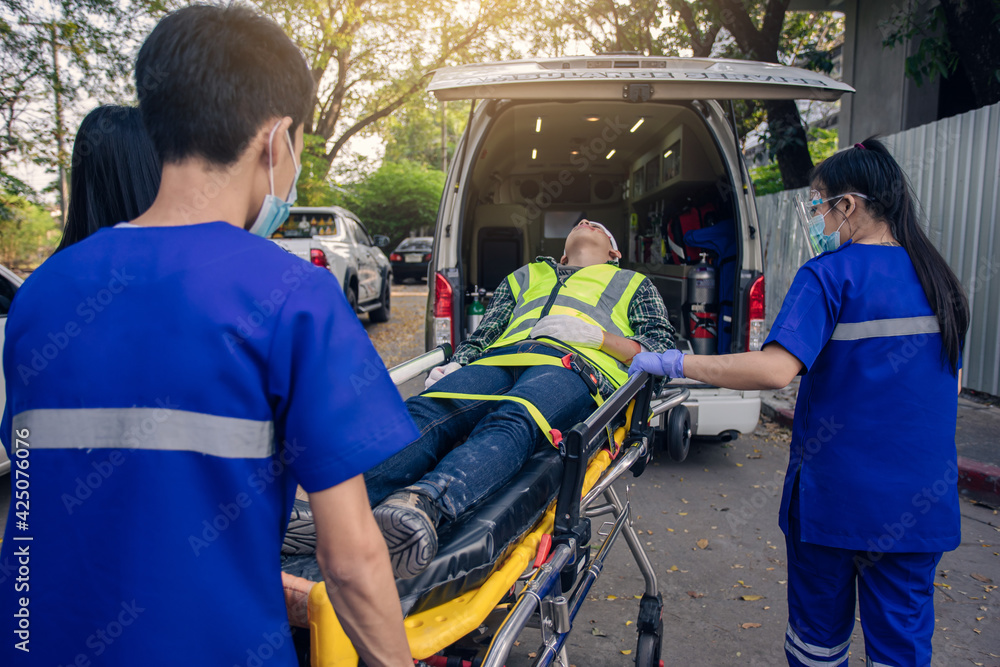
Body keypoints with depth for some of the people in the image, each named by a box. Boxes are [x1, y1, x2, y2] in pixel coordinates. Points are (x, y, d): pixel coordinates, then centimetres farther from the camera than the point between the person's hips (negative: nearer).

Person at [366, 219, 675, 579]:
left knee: (510, 425, -40)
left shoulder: (634, 285, 34)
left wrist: (599, 336, 1)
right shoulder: (526, 275, 42)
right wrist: (455, 365, 8)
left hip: (575, 365, -3)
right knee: (424, 413, -31)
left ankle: (425, 503, -66)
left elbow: (663, 349, 18)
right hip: (501, 360, 3)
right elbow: (482, 333, 31)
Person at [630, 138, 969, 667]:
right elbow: (953, 382, 14)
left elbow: (776, 369, -28)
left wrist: (673, 363, -22)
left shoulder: (829, 276, -15)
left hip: (836, 493, -5)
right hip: (920, 501, 5)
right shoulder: (935, 277, 5)